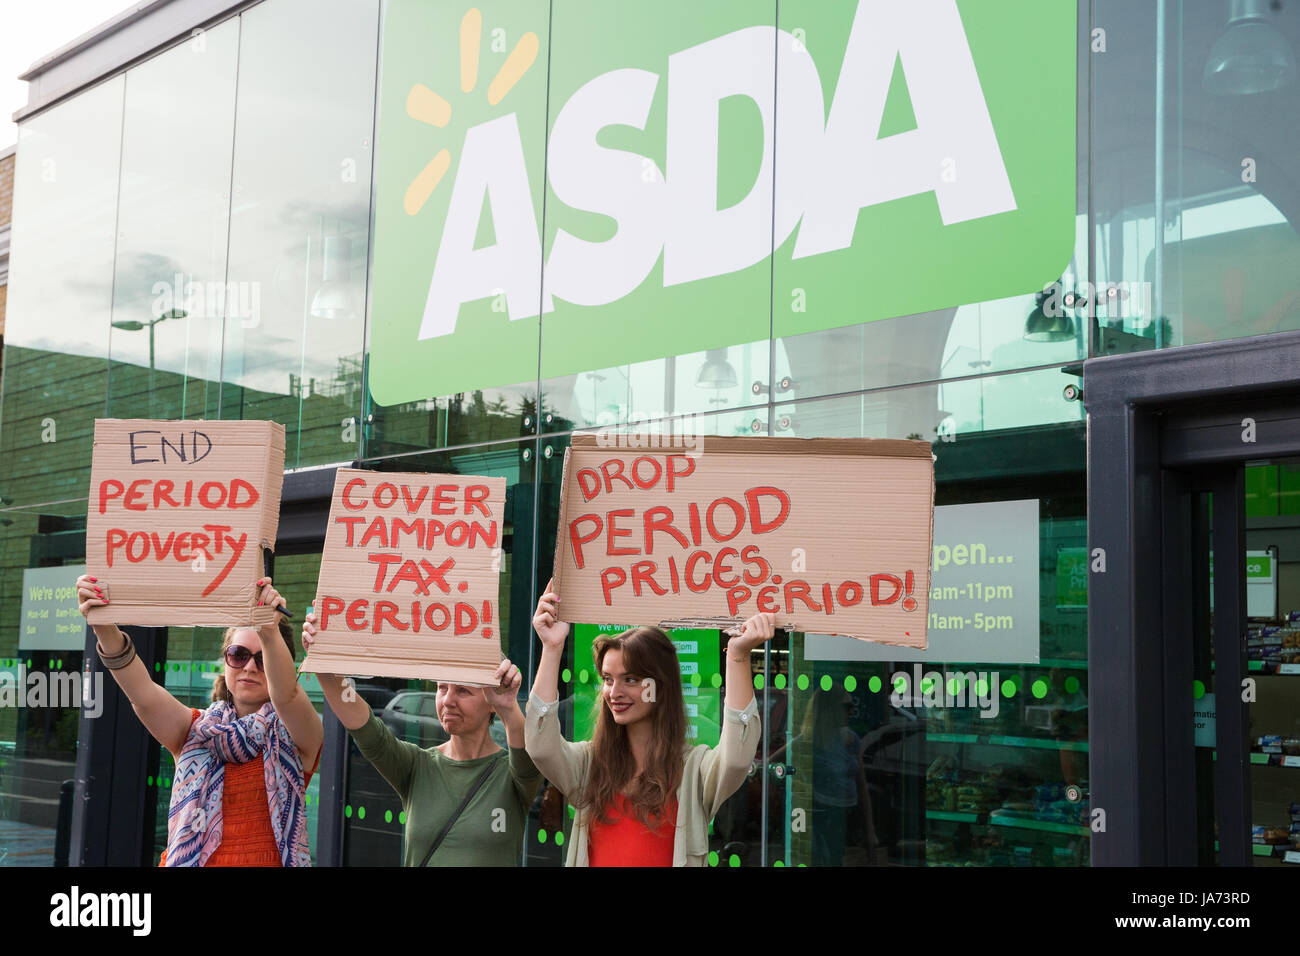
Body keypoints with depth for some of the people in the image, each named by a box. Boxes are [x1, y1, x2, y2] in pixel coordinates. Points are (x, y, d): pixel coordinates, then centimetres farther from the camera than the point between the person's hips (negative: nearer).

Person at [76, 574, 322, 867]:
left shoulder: (295, 736, 4)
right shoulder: (197, 730, 10)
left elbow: (286, 696, -17)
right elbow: (143, 694, -7)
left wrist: (270, 633, -33)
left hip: (270, 859, -2)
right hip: (193, 860, 2)